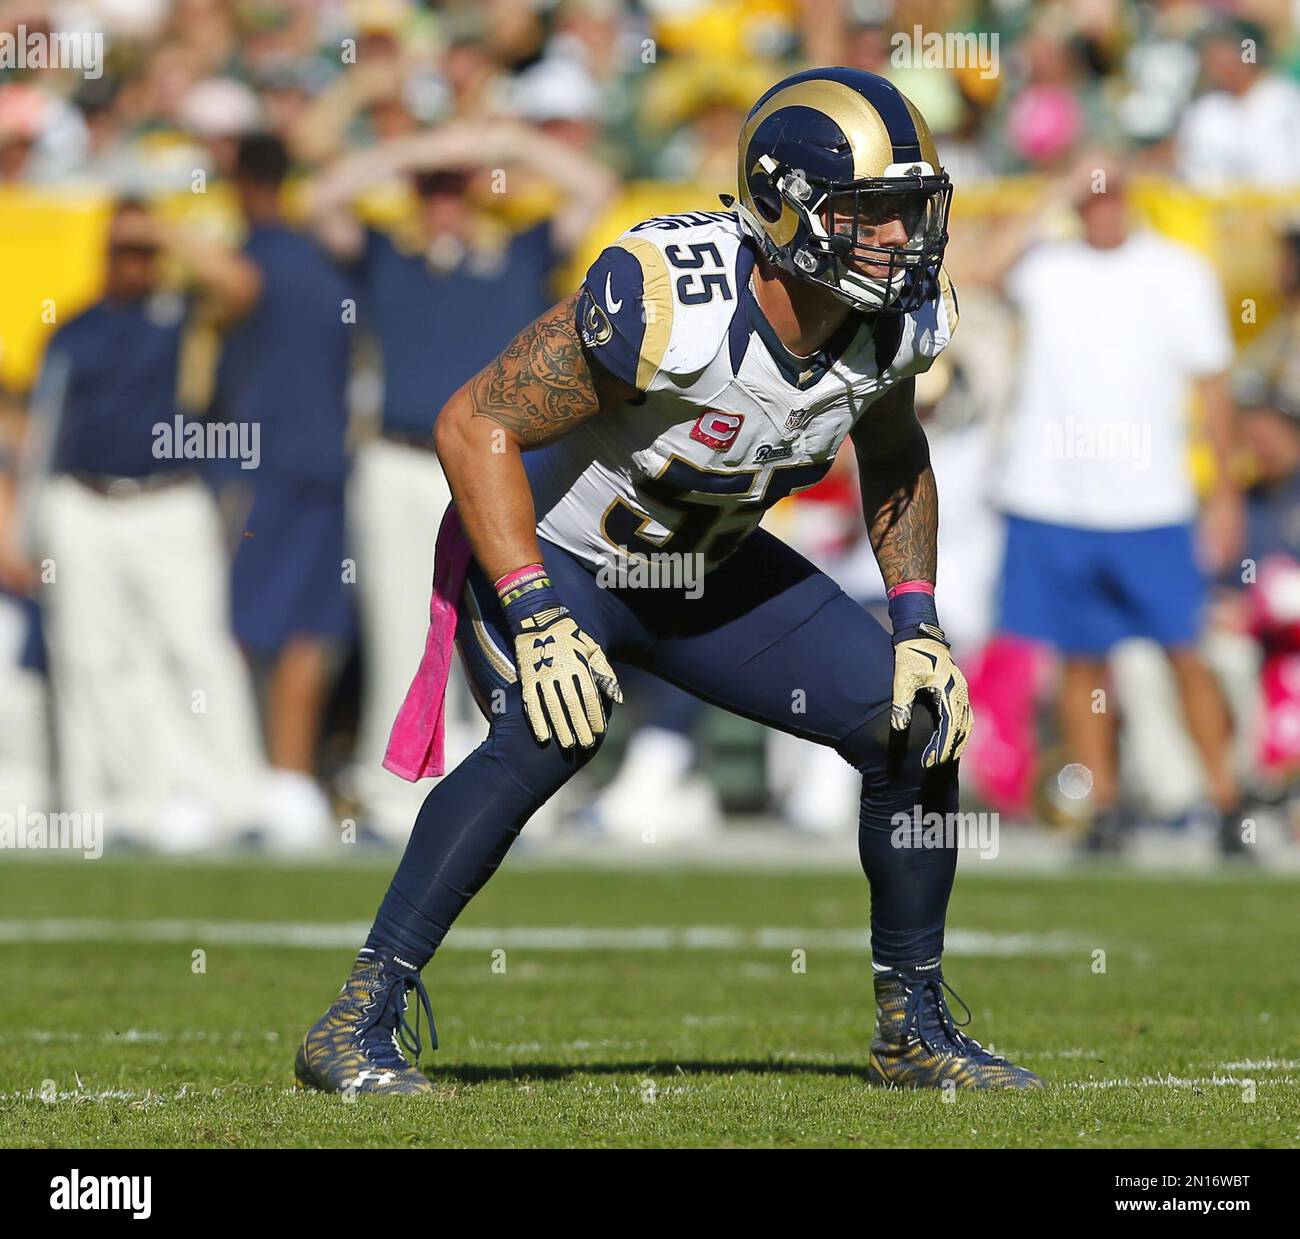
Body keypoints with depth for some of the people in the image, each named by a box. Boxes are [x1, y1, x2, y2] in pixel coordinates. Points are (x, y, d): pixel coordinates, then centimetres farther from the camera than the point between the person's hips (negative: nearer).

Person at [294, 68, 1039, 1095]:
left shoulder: (901, 316, -14)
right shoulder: (668, 303, -35)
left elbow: (893, 452, 9)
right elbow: (475, 428, -28)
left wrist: (919, 623, 0)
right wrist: (537, 623, -33)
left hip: (705, 566, 7)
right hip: (547, 550, -6)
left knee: (919, 723, -5)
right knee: (554, 732, -34)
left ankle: (914, 1028, 13)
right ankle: (357, 1025, -27)